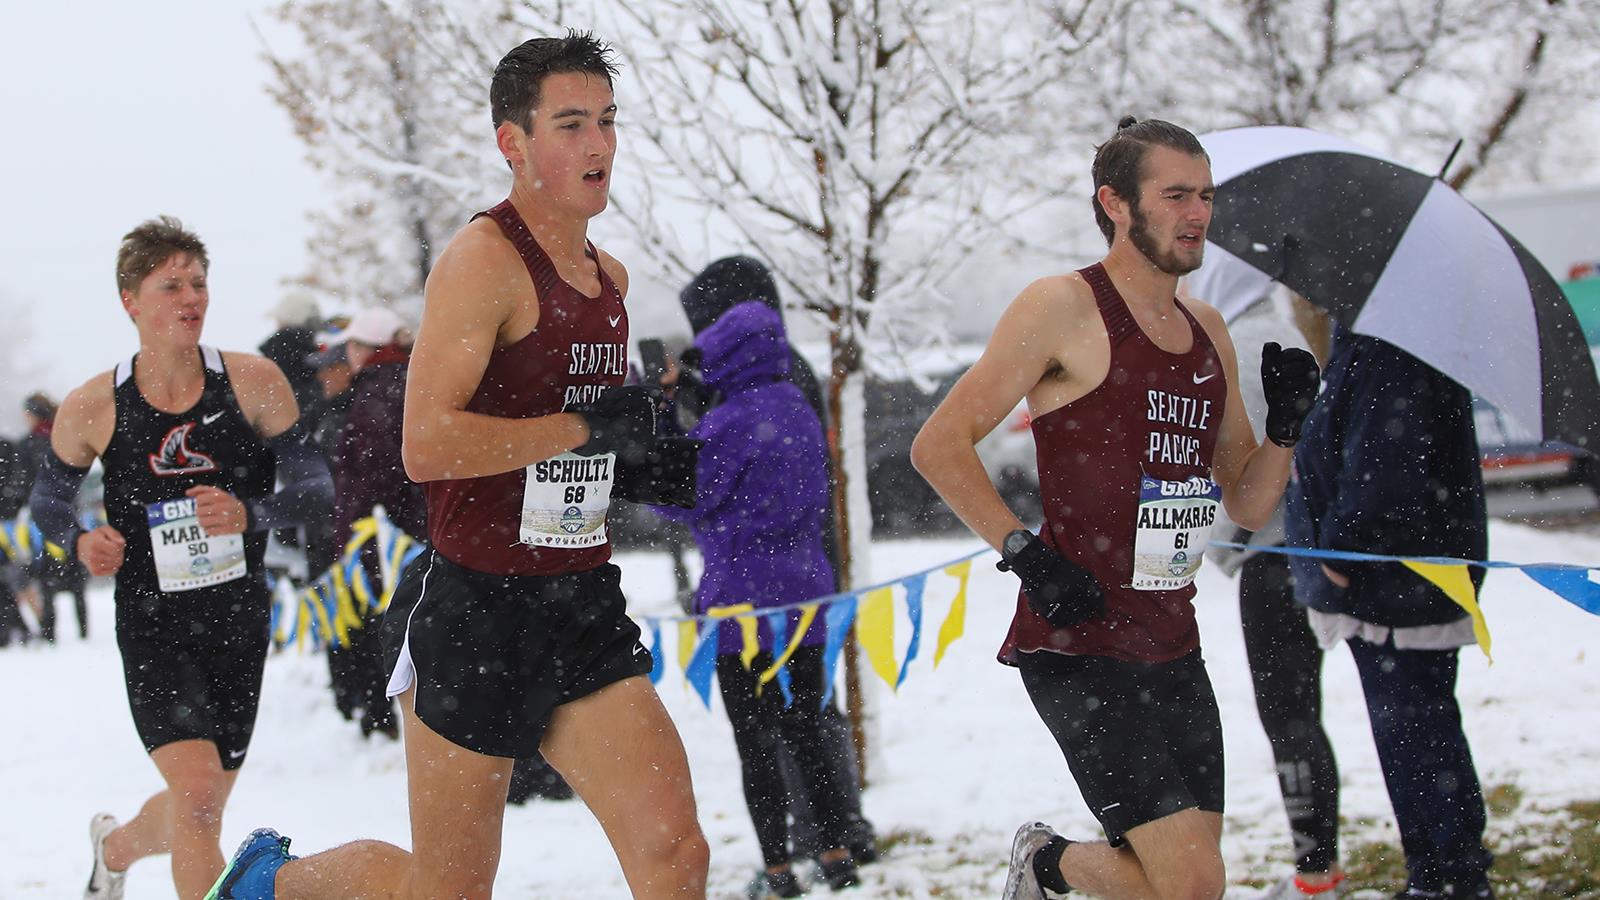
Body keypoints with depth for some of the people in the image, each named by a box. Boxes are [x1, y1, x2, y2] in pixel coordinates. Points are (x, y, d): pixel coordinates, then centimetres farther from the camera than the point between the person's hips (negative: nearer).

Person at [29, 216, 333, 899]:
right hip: (152, 621, -2)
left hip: (240, 619, 2)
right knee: (194, 790, -22)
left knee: (199, 813, 16)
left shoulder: (254, 383, -6)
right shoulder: (91, 408, -6)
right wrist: (81, 541, -11)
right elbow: (48, 498, 11)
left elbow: (317, 489, -2)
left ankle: (115, 845, 49)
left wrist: (248, 514, -21)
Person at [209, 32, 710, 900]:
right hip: (475, 615, -7)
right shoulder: (481, 259, -14)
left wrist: (640, 471, 9)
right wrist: (586, 426, -20)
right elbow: (426, 445, -24)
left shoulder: (609, 276, 13)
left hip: (585, 610, 7)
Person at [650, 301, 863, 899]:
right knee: (806, 730, 15)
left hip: (745, 601, -7)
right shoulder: (800, 412, 8)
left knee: (756, 743, 1)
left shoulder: (731, 422, -16)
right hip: (804, 592, 7)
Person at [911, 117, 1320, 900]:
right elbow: (939, 446, -9)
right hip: (1081, 650, -7)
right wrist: (1025, 553, -17)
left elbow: (1247, 506, 18)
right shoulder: (1065, 308, -7)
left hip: (1172, 647, 7)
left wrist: (1285, 425, 0)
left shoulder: (1207, 330, 14)